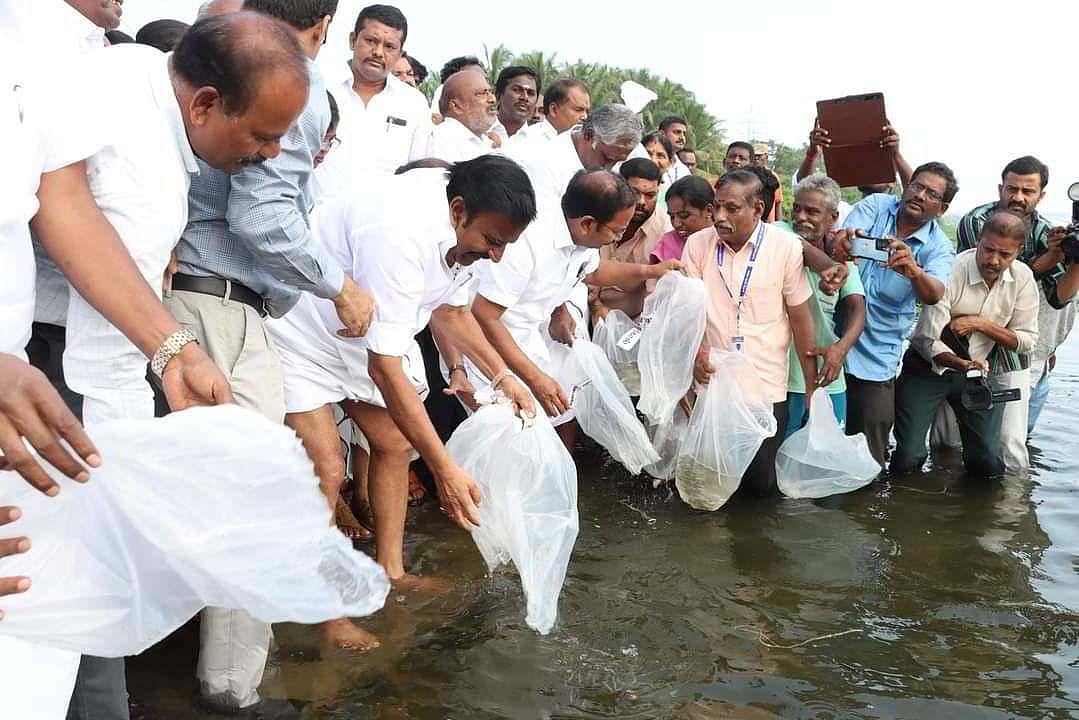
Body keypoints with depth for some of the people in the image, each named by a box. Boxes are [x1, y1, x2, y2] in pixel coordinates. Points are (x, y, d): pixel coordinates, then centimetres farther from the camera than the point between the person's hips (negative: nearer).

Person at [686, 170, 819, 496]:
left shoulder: (787, 247, -7)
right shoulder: (698, 243, -2)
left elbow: (800, 319, -1)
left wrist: (812, 388, 2)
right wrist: (695, 353, -21)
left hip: (767, 386, -1)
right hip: (712, 381, 2)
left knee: (761, 483, 5)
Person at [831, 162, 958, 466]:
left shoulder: (939, 249, -1)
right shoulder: (876, 206, 1)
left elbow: (934, 295, -21)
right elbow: (843, 236, -18)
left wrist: (913, 271, -45)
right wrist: (842, 241, -44)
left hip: (876, 358, 0)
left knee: (869, 452, 5)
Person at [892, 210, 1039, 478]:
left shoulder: (1023, 278, -8)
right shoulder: (949, 271, -23)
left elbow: (1026, 341, -5)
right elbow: (928, 341, -23)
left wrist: (981, 324, -20)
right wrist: (962, 364, -42)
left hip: (979, 369, 4)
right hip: (929, 367, -3)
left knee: (989, 465, -3)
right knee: (907, 461, -12)